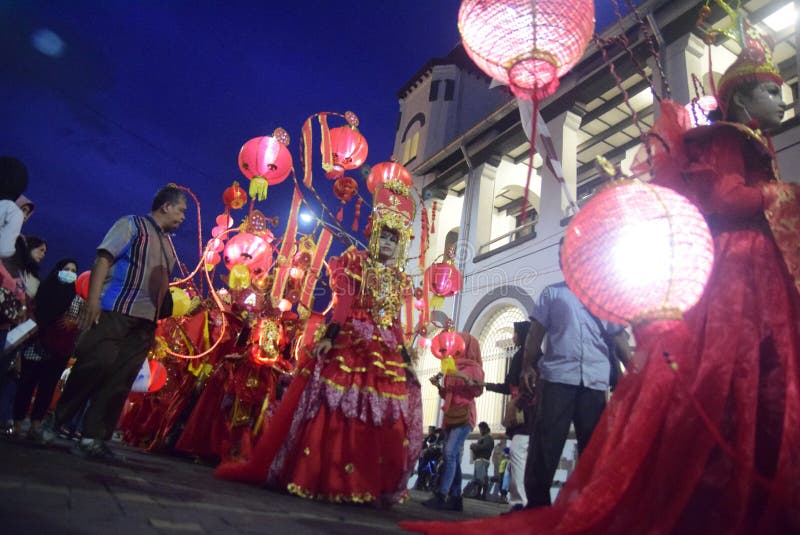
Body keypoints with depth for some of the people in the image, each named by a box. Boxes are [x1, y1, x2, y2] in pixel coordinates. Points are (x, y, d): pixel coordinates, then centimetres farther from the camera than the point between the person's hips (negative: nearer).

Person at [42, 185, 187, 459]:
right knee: (94, 365, -9)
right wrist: (93, 297, -18)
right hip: (114, 310, -6)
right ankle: (56, 421, 11)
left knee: (120, 379, 0)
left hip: (146, 321, 6)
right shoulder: (132, 224, 3)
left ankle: (92, 437, 4)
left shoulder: (168, 245, 23)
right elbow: (104, 258, -7)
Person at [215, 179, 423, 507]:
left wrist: (406, 360, 10)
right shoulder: (354, 262, 4)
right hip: (349, 343, -5)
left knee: (385, 420, 3)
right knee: (331, 409, -5)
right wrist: (329, 335, -20)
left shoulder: (399, 280, 17)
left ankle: (368, 485, 14)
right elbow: (343, 302, -8)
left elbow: (397, 323, 15)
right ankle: (307, 474, 8)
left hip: (386, 355, 5)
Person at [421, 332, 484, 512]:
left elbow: (478, 391, -10)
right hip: (451, 415, 7)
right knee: (454, 457, 4)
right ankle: (455, 498, 6)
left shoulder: (474, 367, 1)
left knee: (450, 453, -17)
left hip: (465, 415, -7)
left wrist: (465, 378, -22)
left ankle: (441, 495, -19)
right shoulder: (452, 367, 19)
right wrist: (438, 385, 5)